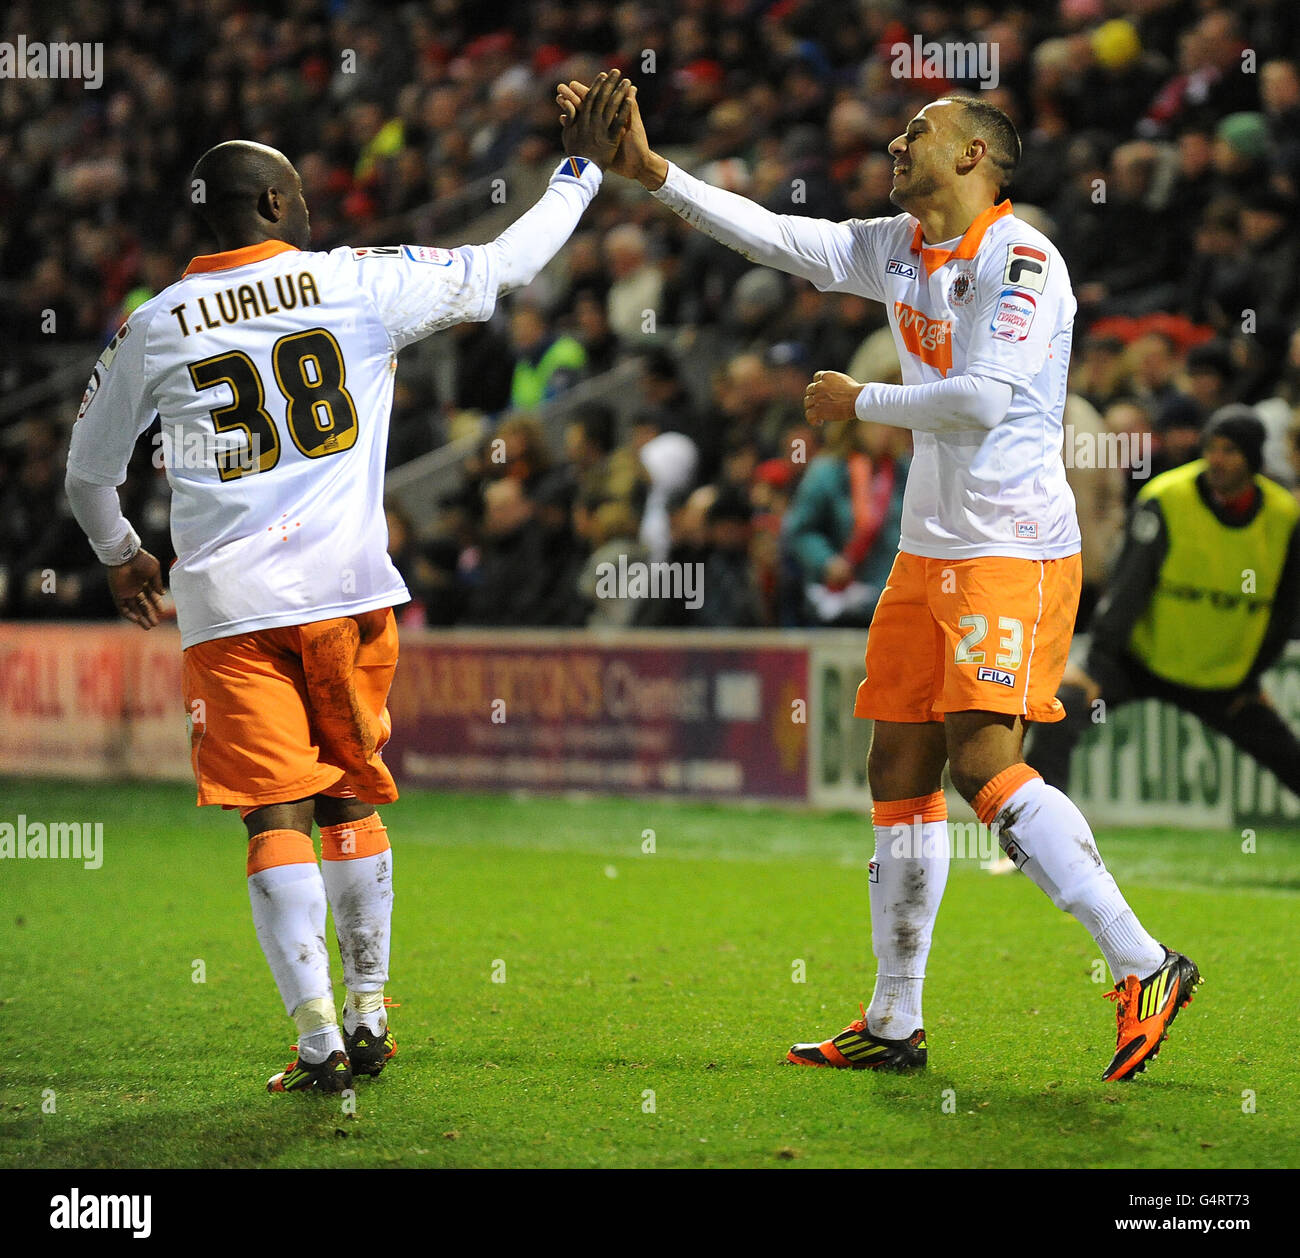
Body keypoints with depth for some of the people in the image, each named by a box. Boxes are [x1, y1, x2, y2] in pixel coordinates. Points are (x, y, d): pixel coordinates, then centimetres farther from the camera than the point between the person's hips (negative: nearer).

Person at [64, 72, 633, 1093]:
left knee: (276, 818, 0)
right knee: (352, 800, 15)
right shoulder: (359, 283, 2)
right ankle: (369, 1019, 20)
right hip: (347, 586, 1)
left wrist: (121, 557, 38)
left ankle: (320, 1043, -6)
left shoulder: (154, 328, 6)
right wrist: (582, 169, 25)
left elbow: (87, 473, 18)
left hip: (229, 604, -1)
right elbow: (503, 268, 12)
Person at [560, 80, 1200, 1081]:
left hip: (1013, 555, -9)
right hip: (929, 551, 9)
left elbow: (985, 400, -23)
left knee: (985, 764, -18)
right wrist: (650, 170, 12)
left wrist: (861, 403, -10)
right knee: (900, 771, 7)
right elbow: (775, 237, 16)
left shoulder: (1019, 261, -13)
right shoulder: (899, 250, 12)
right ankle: (894, 1026, 12)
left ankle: (1144, 968, -12)